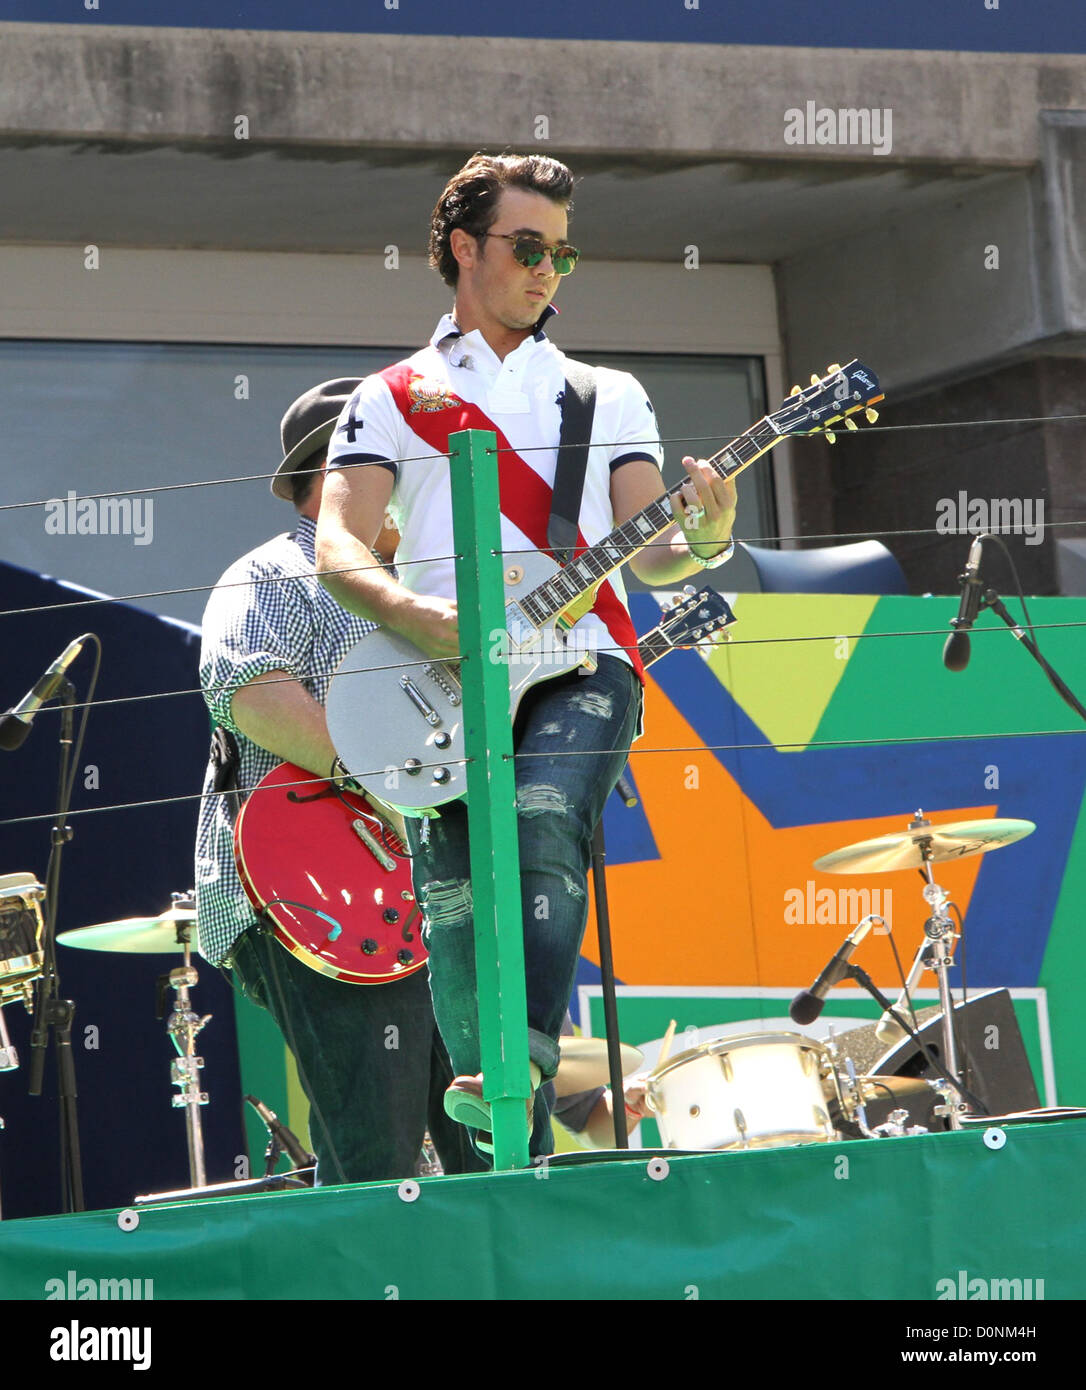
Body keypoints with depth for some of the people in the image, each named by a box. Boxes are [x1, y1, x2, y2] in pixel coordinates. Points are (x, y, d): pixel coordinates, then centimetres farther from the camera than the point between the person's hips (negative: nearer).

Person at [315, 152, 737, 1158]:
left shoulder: (608, 397, 20)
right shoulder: (391, 400, 17)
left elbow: (646, 554, 11)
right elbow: (336, 548, 5)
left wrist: (700, 542, -13)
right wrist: (411, 613, -16)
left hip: (578, 666, 0)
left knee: (542, 821, -30)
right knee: (452, 896, -12)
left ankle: (522, 1067, -40)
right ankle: (510, 1157, -8)